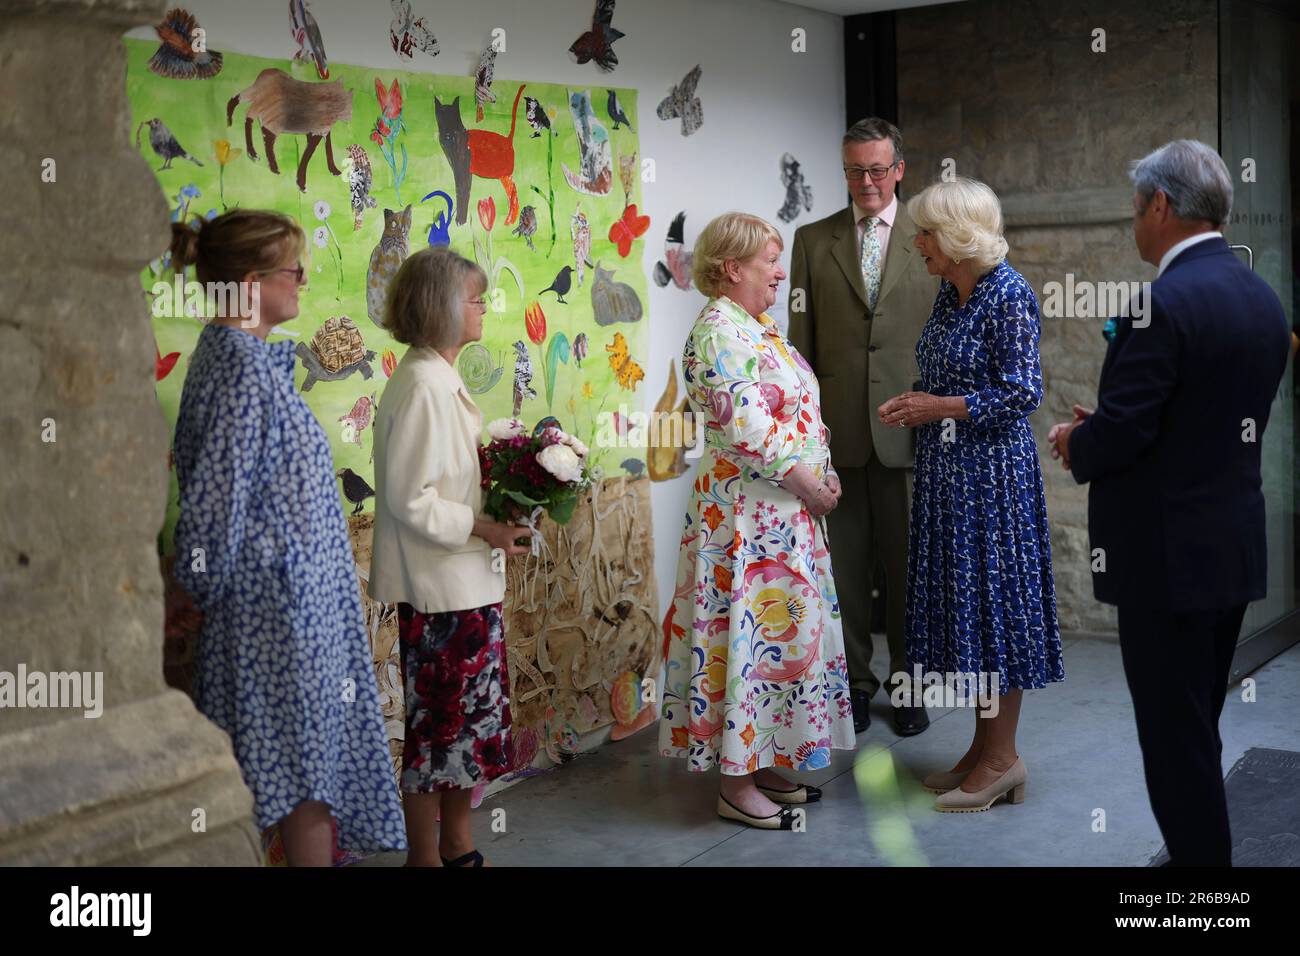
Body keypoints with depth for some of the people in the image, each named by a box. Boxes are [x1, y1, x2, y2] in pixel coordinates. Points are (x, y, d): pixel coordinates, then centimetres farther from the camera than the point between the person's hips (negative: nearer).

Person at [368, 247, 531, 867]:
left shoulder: (444, 380, 11)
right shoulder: (420, 387, -19)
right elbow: (409, 501, -22)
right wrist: (484, 528, -19)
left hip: (469, 580, 10)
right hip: (438, 588, -10)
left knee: (473, 720, 17)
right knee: (438, 726, 3)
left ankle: (459, 848, 30)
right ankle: (426, 855, 18)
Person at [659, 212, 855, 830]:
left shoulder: (759, 328, 15)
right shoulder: (718, 332, -16)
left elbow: (796, 412, 20)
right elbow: (744, 427, -23)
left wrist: (821, 474, 7)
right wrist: (804, 483, -16)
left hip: (785, 511, 10)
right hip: (746, 512, -10)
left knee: (780, 630, 14)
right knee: (751, 631, -4)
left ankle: (761, 762, 25)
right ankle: (736, 784, 6)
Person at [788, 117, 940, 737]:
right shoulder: (813, 240, 8)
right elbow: (801, 339, 6)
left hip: (908, 429, -1)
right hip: (835, 429, 1)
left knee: (907, 565, 8)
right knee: (844, 565, 8)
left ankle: (906, 684, 22)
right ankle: (853, 681, 22)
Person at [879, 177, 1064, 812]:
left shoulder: (1009, 293, -14)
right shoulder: (949, 293, 11)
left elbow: (1021, 392, -18)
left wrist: (940, 407, -14)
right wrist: (918, 406, 3)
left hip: (992, 469, -9)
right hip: (945, 469, 9)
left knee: (993, 594, -2)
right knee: (960, 596, 11)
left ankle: (1003, 758, 9)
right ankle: (984, 746, 22)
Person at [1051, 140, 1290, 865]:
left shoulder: (1165, 302, -20)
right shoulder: (1265, 298, 8)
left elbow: (1120, 434, -22)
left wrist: (1075, 443, 0)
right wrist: (1106, 430, 13)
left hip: (1169, 554, -9)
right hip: (1236, 547, 9)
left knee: (1176, 738, 2)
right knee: (1200, 729, 20)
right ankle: (1204, 846, 31)